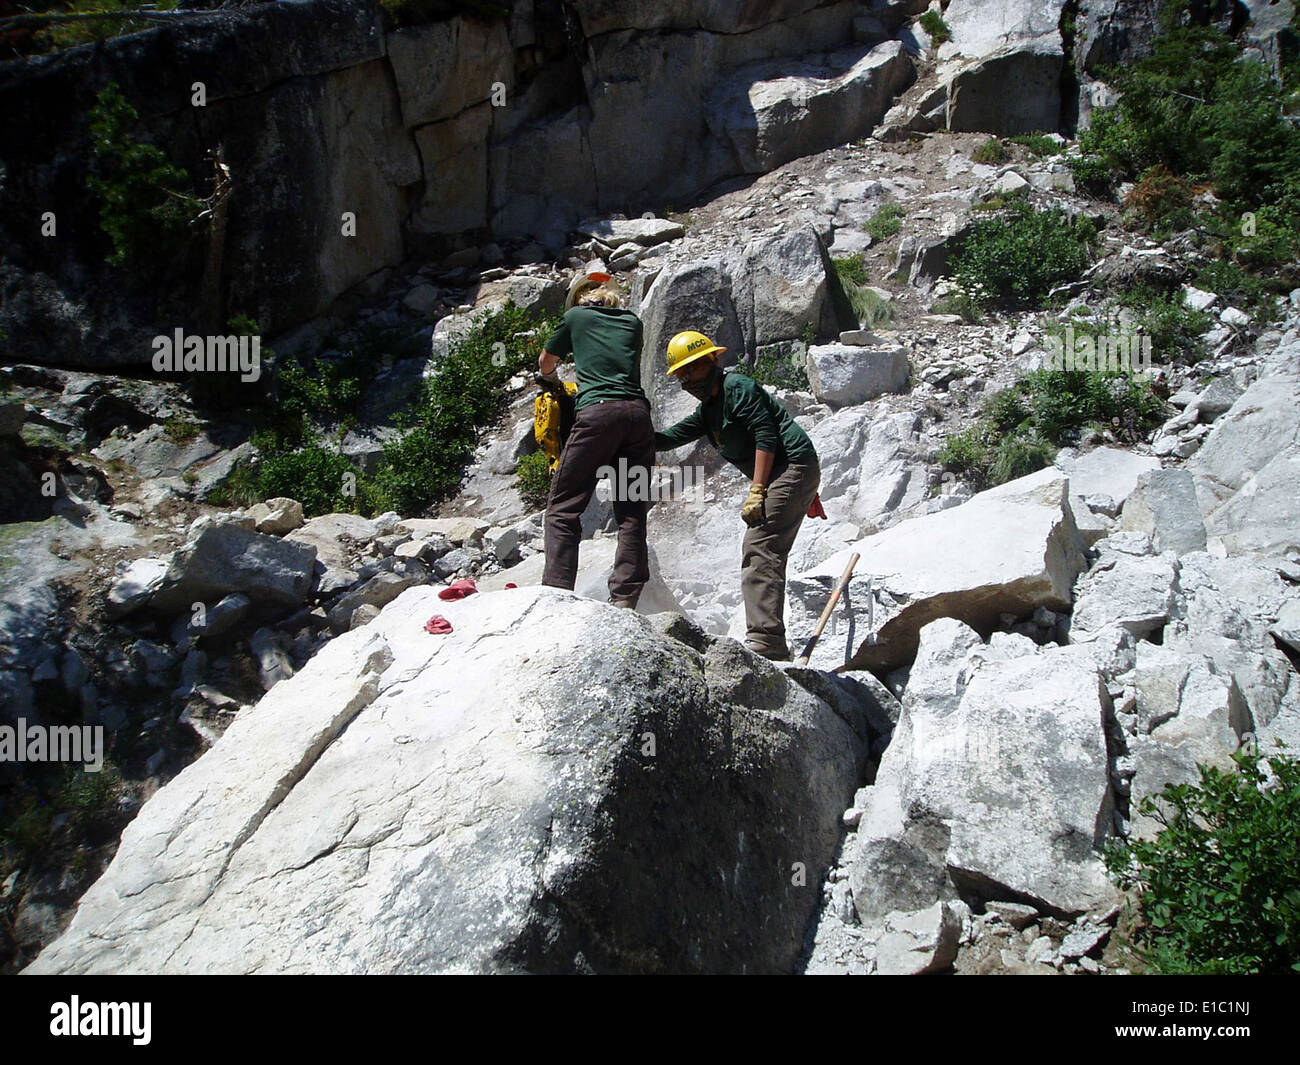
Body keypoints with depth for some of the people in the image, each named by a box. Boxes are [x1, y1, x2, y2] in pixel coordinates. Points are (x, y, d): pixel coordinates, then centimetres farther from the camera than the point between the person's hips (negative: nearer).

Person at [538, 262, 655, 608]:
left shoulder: (576, 316, 15)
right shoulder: (633, 321, 23)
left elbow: (546, 362, 30)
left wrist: (550, 379, 52)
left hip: (598, 411, -4)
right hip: (638, 411, 4)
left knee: (563, 508, 1)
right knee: (631, 513, 4)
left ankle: (556, 592, -10)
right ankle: (624, 599, -4)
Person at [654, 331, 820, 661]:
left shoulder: (737, 387, -7)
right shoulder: (707, 411, 22)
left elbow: (766, 436, -16)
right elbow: (668, 438, 24)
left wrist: (756, 492, -21)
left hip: (792, 466, -11)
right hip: (781, 475, 11)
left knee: (759, 551, -18)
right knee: (767, 555, 10)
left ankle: (765, 640, -24)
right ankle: (773, 644, 14)